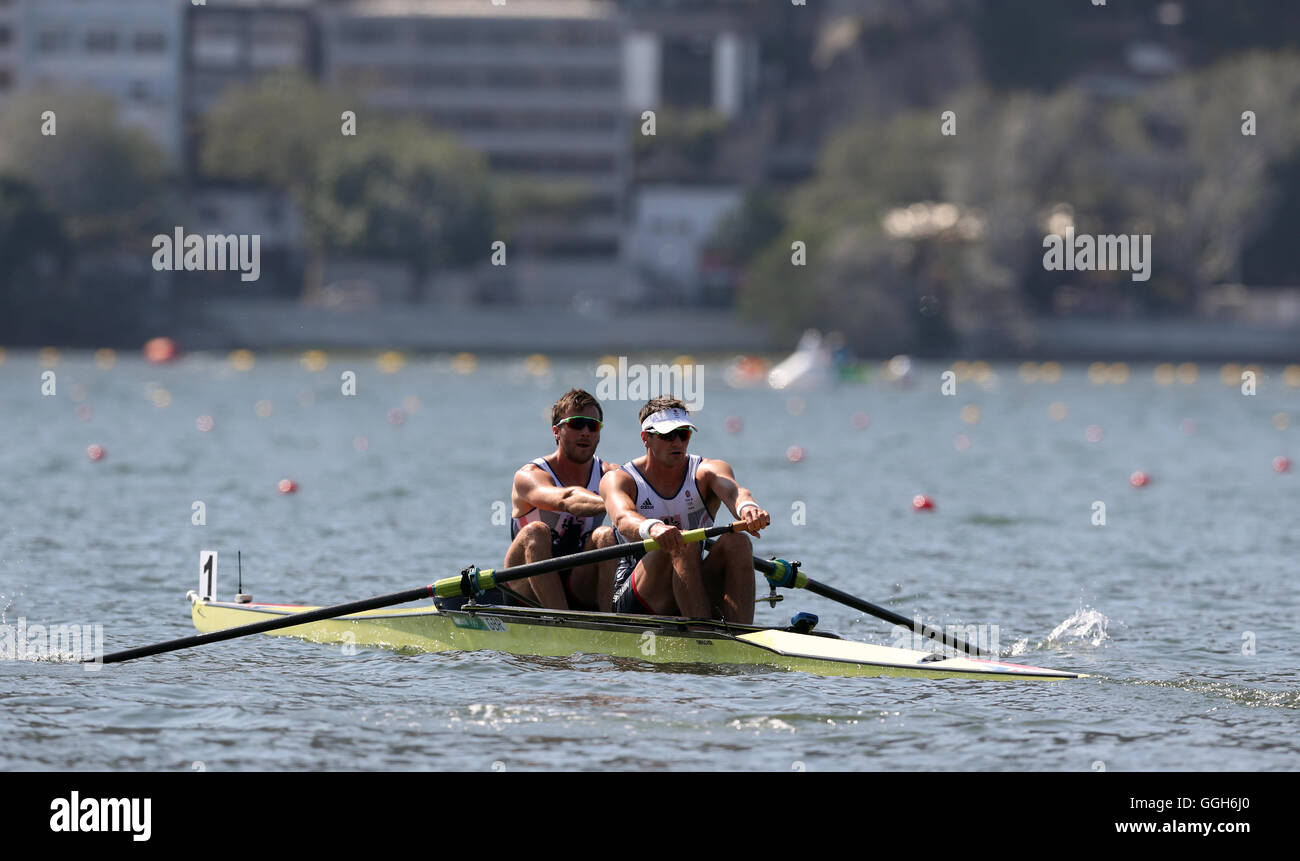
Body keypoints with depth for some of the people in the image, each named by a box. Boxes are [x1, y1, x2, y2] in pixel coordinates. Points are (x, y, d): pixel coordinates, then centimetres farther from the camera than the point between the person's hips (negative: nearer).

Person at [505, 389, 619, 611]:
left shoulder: (607, 474, 5)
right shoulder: (529, 476, -9)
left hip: (582, 591, 3)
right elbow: (565, 500, -32)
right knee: (535, 532, -31)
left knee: (606, 536, -23)